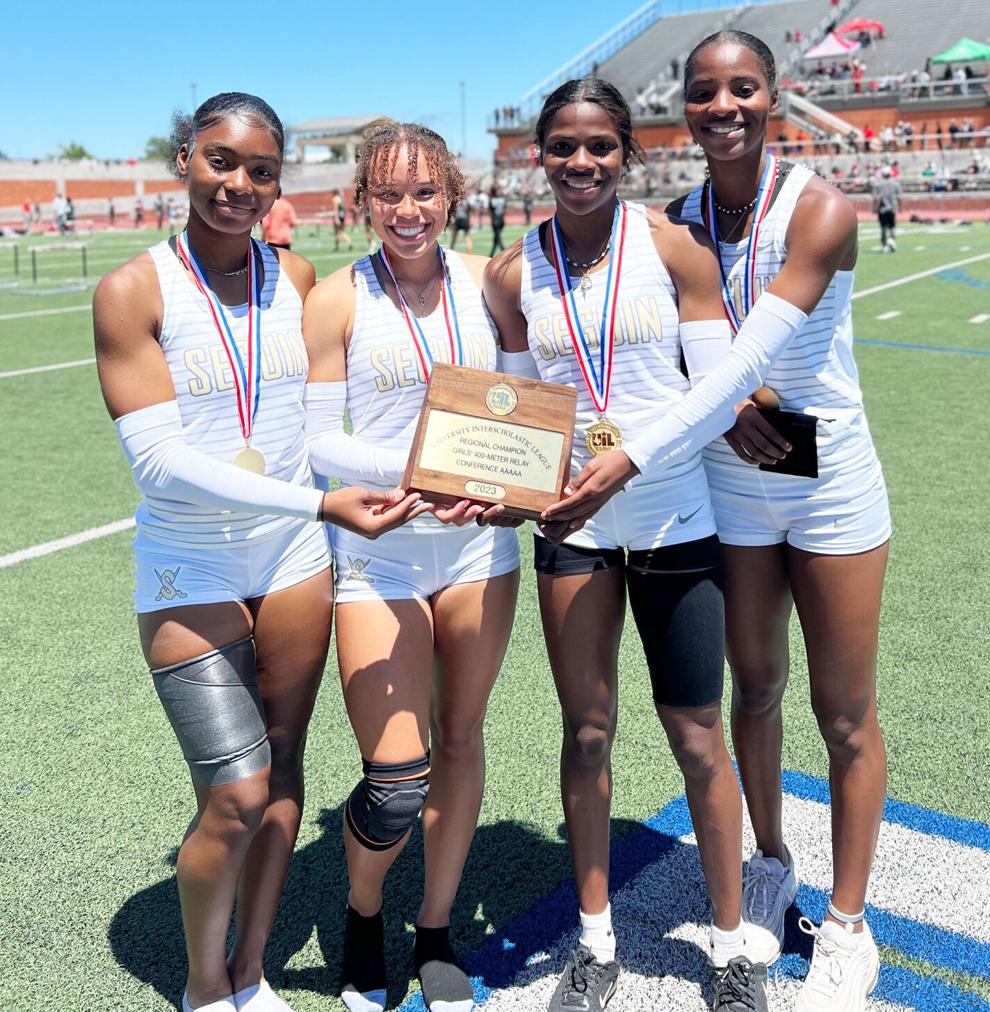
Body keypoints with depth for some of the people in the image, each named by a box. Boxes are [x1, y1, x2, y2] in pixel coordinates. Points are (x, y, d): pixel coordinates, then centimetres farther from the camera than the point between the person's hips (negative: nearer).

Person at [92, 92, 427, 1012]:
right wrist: (319, 503, -25)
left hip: (294, 558, 4)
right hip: (189, 570, -4)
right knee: (236, 795, -7)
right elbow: (160, 459, -18)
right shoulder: (134, 291, -10)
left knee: (282, 770, 11)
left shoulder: (298, 278, 3)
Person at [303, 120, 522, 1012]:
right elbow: (316, 438, -8)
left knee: (460, 740, 13)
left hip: (480, 543, 4)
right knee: (396, 784, -5)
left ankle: (437, 932, 35)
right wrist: (416, 468, -24)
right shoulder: (338, 300, -7)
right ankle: (362, 914, 29)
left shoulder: (484, 279, 3)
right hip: (380, 554, -3)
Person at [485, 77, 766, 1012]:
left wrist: (630, 455, -23)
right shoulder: (513, 275, 3)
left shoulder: (673, 246, -5)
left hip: (673, 518, -2)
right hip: (569, 523, 2)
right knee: (586, 732, 10)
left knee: (697, 739, 7)